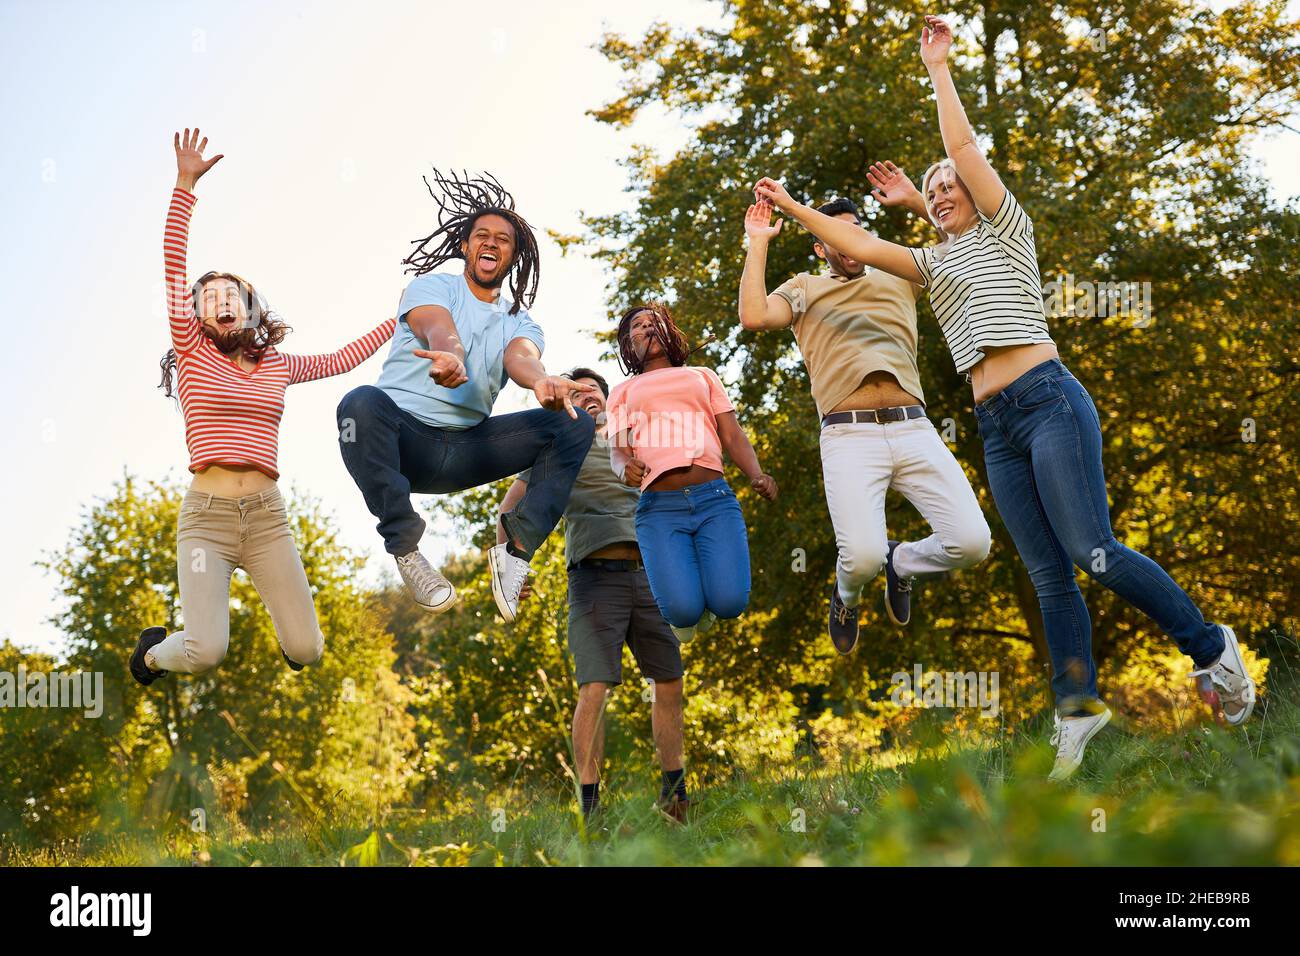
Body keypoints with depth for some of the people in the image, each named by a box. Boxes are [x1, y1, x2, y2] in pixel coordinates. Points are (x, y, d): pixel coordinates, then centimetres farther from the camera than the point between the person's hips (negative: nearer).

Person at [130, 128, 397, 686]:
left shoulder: (277, 366, 16)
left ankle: (283, 615, 32)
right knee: (206, 654, -19)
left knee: (307, 651, -6)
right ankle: (152, 651, 17)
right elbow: (174, 272, -2)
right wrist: (184, 187, -9)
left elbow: (343, 359, 28)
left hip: (267, 516, 3)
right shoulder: (193, 355, 6)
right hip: (206, 514, -3)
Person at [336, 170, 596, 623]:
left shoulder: (520, 322, 14)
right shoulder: (431, 286, 4)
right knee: (362, 402, -39)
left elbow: (519, 356, -12)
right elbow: (439, 329, -21)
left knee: (575, 423, -11)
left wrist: (543, 380, -40)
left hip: (465, 447, 4)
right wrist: (450, 356, -48)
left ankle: (518, 548, -15)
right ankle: (405, 549, -29)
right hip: (404, 438, -4)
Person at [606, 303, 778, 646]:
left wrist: (756, 474, -6)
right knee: (683, 610, -22)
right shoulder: (623, 391, 23)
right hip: (659, 506, -1)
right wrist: (625, 467, -17)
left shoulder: (702, 375, 26)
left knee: (729, 602, -21)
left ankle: (707, 570, 15)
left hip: (715, 499, 1)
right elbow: (617, 449, 9)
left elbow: (732, 435, 16)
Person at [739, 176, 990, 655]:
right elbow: (754, 316, -1)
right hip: (849, 436, -3)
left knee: (972, 542, -14)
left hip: (914, 430, 3)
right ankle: (847, 594, 17)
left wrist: (915, 202, 12)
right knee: (863, 556, -23)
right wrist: (758, 242, 7)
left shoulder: (900, 278, 27)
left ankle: (901, 563, 20)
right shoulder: (803, 289, 20)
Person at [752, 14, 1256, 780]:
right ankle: (1080, 705, 1)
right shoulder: (933, 264, 24)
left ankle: (1212, 648, -2)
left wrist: (939, 67, 5)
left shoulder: (1005, 228, 9)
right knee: (1049, 574, 1)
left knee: (1092, 552, -16)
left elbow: (964, 146, 0)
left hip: (1048, 401, -6)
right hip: (996, 428, 6)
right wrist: (793, 208, 19)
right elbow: (861, 246, 20)